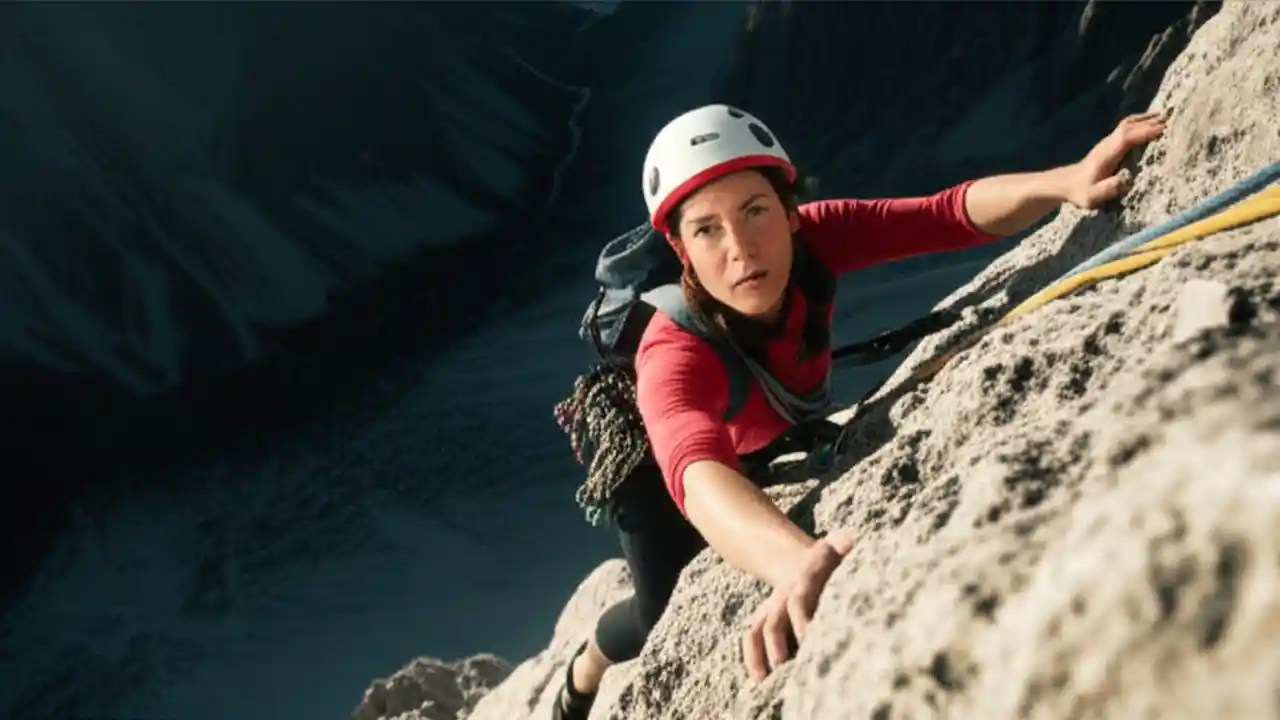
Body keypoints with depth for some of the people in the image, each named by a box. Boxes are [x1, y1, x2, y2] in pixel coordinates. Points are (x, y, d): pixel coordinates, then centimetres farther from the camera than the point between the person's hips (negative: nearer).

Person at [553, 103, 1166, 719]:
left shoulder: (810, 238, -34)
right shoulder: (673, 354, -47)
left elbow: (953, 213, -44)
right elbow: (700, 475, -65)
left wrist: (1067, 182, -65)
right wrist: (800, 563, -86)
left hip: (770, 445, 4)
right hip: (664, 459, -4)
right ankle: (586, 667, 31)